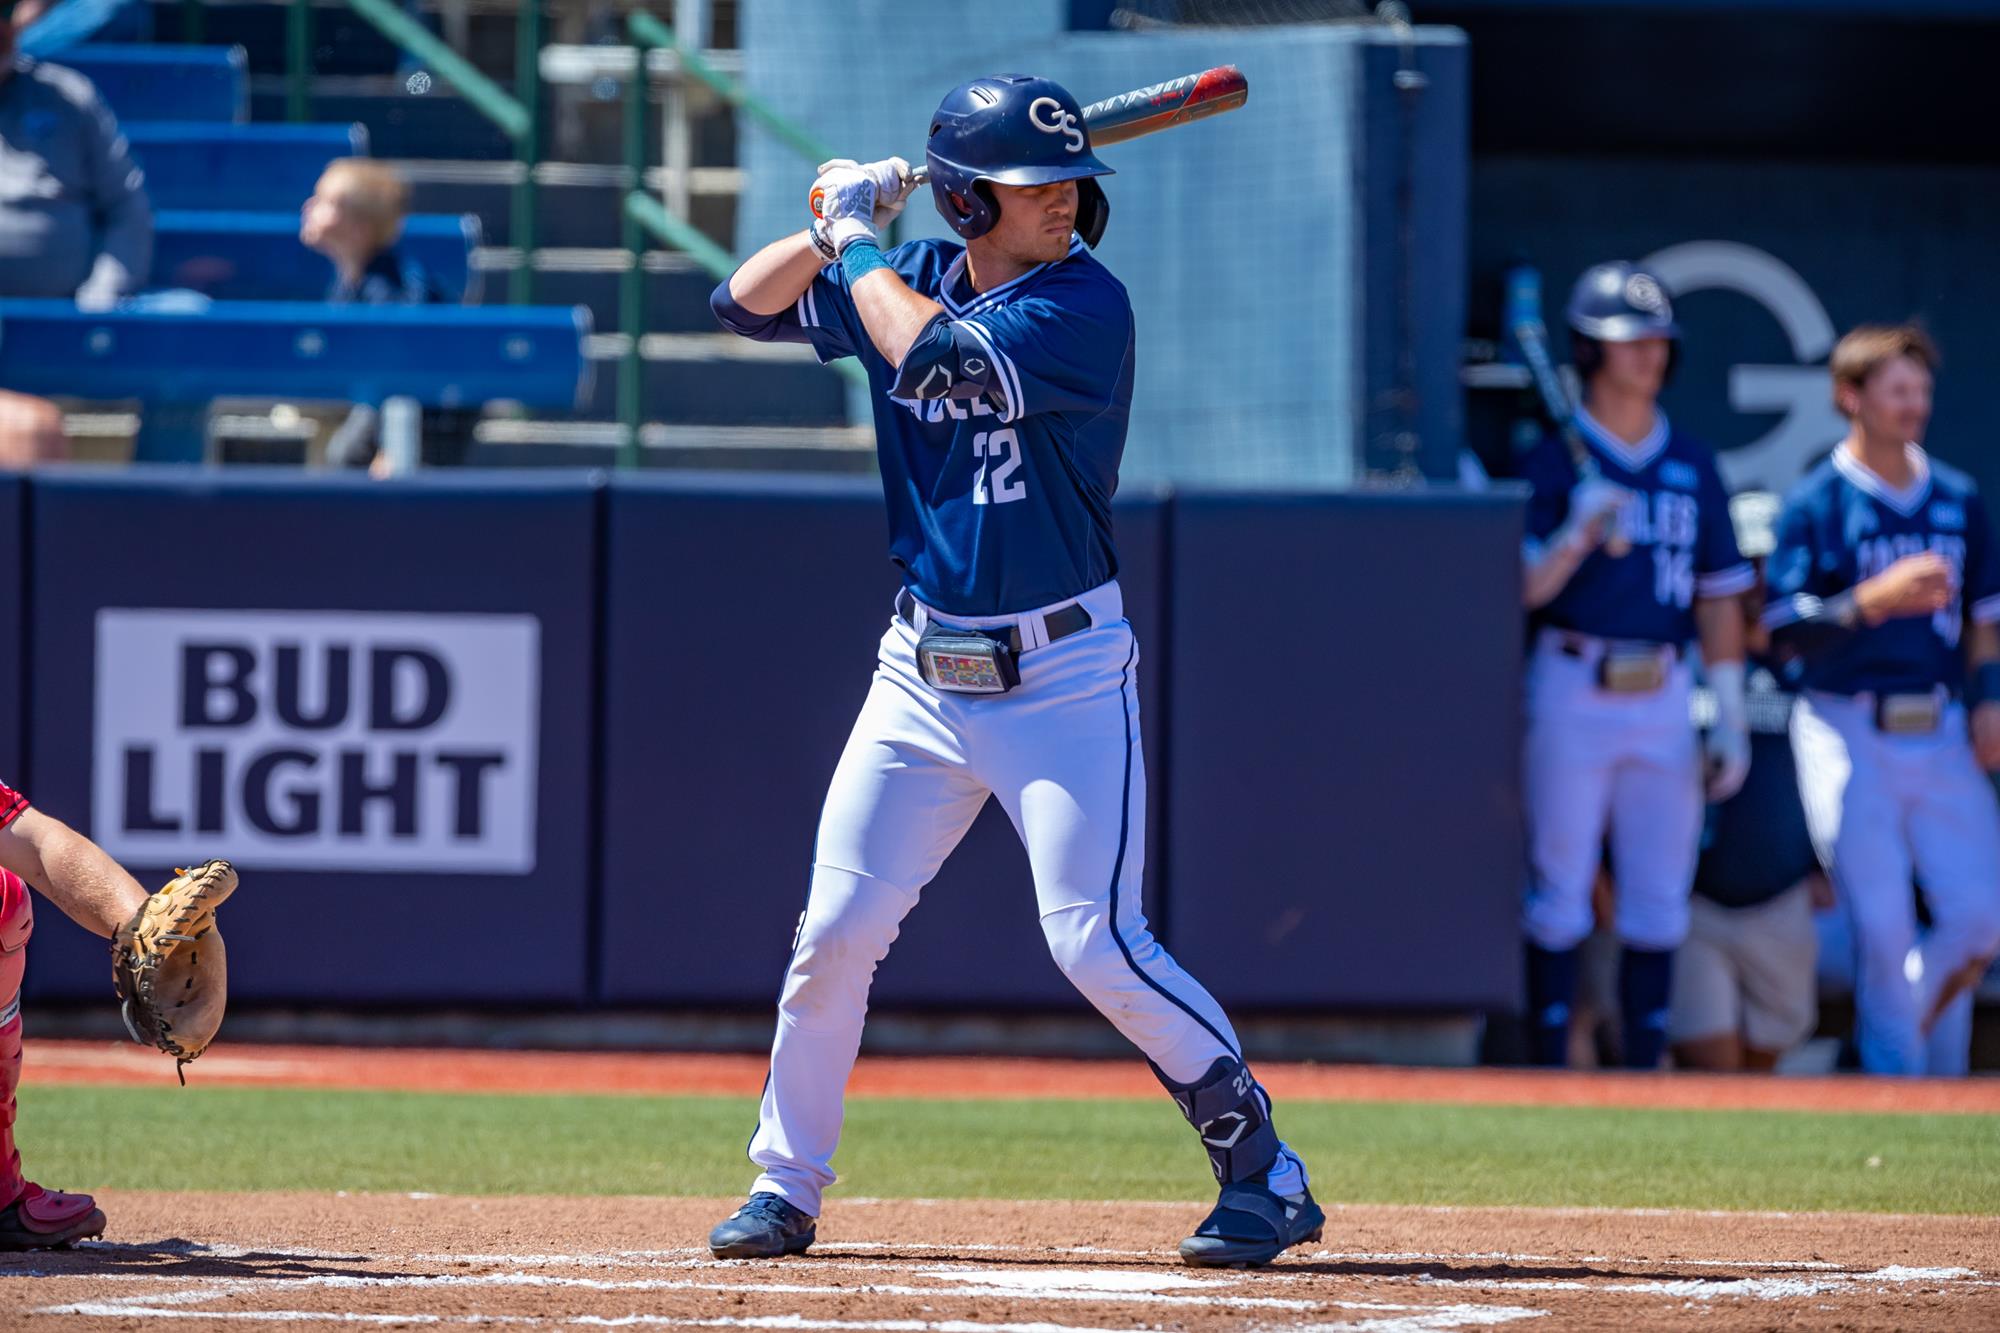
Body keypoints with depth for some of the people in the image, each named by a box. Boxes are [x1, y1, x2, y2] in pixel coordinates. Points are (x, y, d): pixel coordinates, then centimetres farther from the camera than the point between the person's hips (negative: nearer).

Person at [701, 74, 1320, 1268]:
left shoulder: (1084, 304, -15)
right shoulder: (915, 278, 5)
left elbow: (934, 358, -27)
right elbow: (747, 304, 12)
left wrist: (860, 243, -13)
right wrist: (833, 228, -5)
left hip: (1062, 675, -6)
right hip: (923, 676, 6)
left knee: (1098, 945, -13)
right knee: (835, 932, 4)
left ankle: (1266, 1171, -2)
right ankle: (786, 1187, 18)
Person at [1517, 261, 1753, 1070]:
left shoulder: (1692, 465, 12)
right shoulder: (1554, 459, 0)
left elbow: (1719, 598, 13)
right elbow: (1523, 589, -7)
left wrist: (1731, 721, 9)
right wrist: (1580, 532, -25)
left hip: (1663, 696, 4)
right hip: (1573, 691, -4)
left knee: (1658, 900, 4)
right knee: (1558, 891, -3)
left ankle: (1644, 1071, 9)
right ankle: (1550, 1071, 1)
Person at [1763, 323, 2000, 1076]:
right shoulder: (1816, 504, -2)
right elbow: (1787, 631, -7)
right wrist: (1875, 599, -21)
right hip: (1850, 735, -4)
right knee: (1882, 923, -7)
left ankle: (1900, 1032, 20)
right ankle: (1894, 1071, 6)